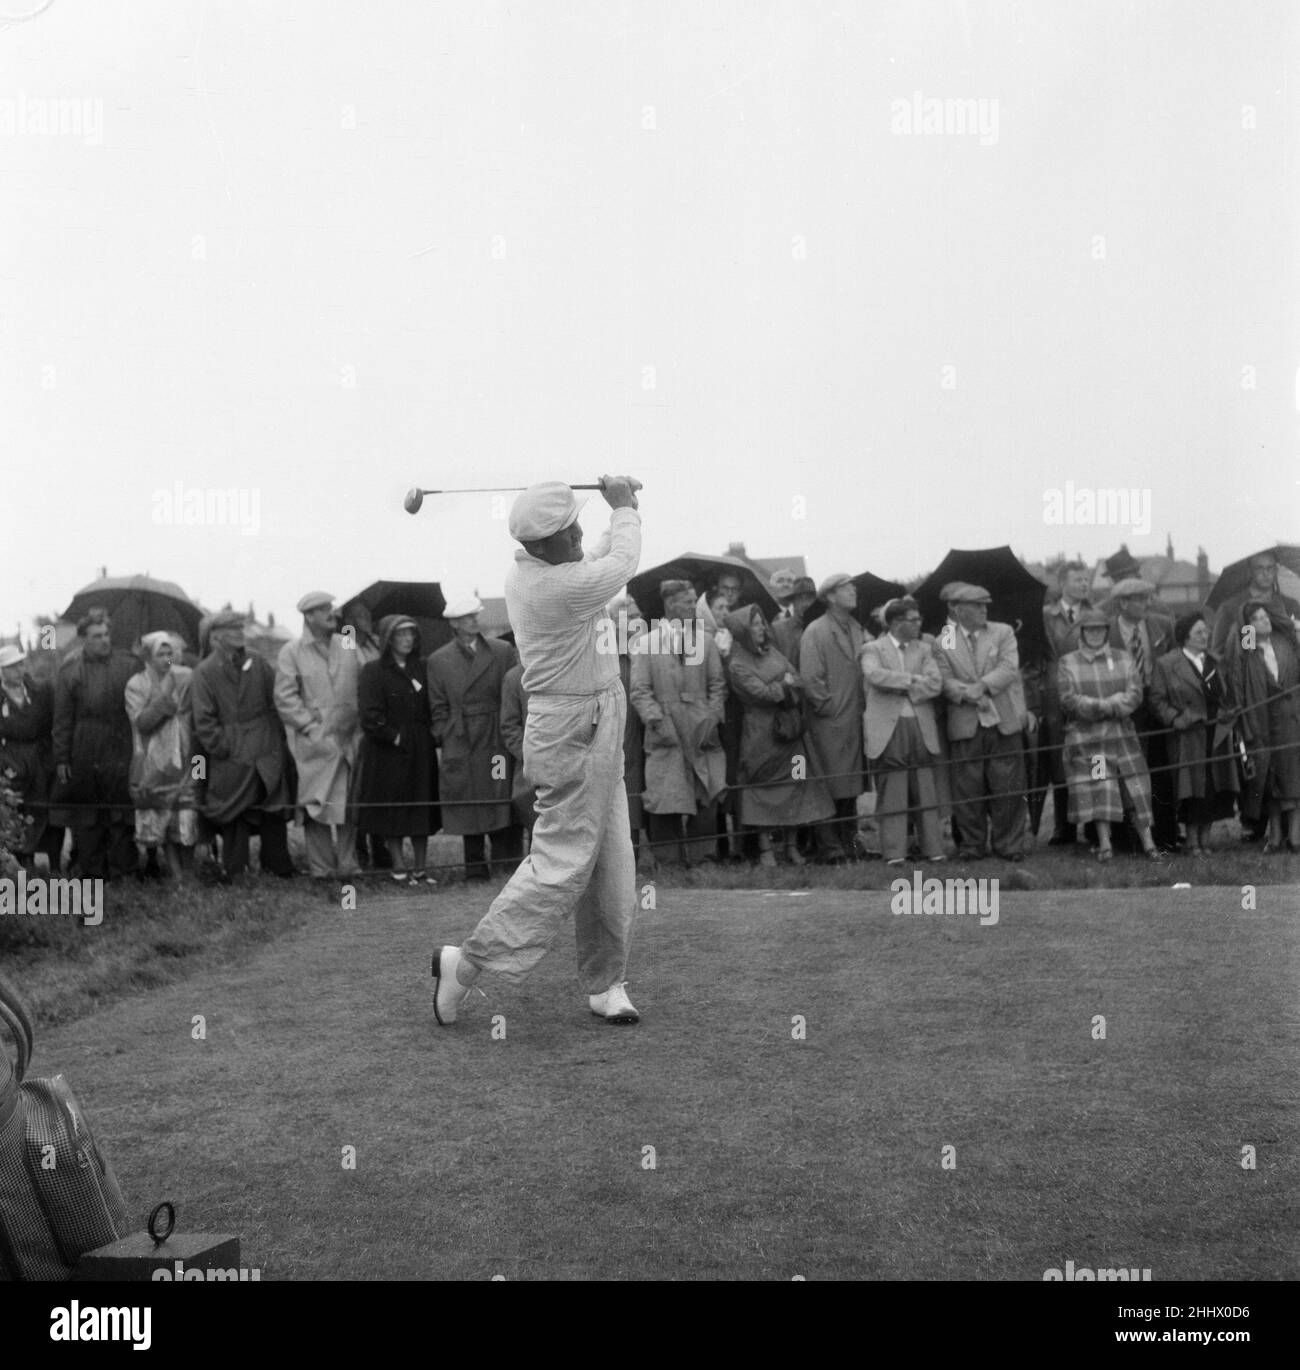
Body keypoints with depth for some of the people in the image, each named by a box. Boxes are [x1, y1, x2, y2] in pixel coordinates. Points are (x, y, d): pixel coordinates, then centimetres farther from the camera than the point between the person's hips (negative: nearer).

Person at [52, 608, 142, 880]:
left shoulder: (128, 665, 1)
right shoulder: (70, 672, 2)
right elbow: (62, 719, 4)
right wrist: (61, 758, 2)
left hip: (121, 753, 0)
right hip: (84, 757, 0)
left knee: (122, 816, 2)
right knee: (86, 817, 7)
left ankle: (122, 868, 11)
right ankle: (92, 871, 16)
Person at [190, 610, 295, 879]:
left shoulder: (258, 663, 7)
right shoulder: (204, 672, -4)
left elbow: (275, 700, 10)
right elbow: (203, 720, -5)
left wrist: (277, 736, 3)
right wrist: (222, 748, -10)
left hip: (268, 754, 4)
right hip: (232, 759, -4)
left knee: (274, 812, 8)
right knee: (234, 816, 1)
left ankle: (277, 866, 20)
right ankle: (234, 872, 11)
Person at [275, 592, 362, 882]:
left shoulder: (348, 646, 11)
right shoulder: (291, 652, 0)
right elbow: (285, 697, -4)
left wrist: (361, 720, 4)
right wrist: (311, 727, -9)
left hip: (350, 738, 4)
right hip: (314, 743, -3)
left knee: (349, 804, 5)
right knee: (317, 804, -3)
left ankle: (347, 865, 12)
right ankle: (321, 869, 2)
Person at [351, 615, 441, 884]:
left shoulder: (422, 667, 9)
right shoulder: (373, 671, -6)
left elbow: (432, 707, 14)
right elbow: (369, 715, -12)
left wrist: (430, 733, 1)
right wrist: (395, 737, -13)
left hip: (421, 751, 5)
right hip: (387, 752, -4)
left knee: (422, 809, 6)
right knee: (392, 810, 1)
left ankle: (420, 867, 12)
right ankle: (398, 867, 8)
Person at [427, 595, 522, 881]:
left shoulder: (503, 651, 7)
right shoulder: (438, 661, 7)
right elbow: (438, 708, 9)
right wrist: (446, 740, 0)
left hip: (498, 740, 0)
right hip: (461, 747, 0)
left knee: (504, 802, -4)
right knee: (468, 809, 3)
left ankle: (511, 866, 2)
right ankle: (476, 869, 11)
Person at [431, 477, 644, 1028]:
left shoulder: (524, 570, 5)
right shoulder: (562, 587, -23)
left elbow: (602, 558, 22)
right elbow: (623, 561, -5)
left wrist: (622, 510, 12)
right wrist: (623, 507, 12)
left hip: (595, 725, 10)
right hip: (575, 733, -10)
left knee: (610, 863, 12)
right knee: (562, 863, -6)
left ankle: (604, 983, 19)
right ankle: (468, 962, 1)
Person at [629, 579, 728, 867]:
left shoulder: (705, 640, 12)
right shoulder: (647, 643, 4)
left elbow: (717, 684, 13)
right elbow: (639, 690, 1)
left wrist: (713, 717, 0)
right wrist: (656, 719, -11)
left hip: (701, 735, 2)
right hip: (665, 737, -2)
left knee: (706, 800, -3)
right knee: (664, 803, -5)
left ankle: (700, 859, 5)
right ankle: (668, 863, 2)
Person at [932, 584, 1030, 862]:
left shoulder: (1003, 633, 9)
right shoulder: (943, 643, 8)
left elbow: (1009, 669, -4)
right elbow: (945, 680, -1)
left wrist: (982, 686, -18)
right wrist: (966, 693, -19)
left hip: (1004, 723, 0)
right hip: (965, 725, 0)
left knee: (1008, 787, 0)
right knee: (968, 789, 1)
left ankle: (1009, 844, 9)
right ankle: (971, 844, 12)